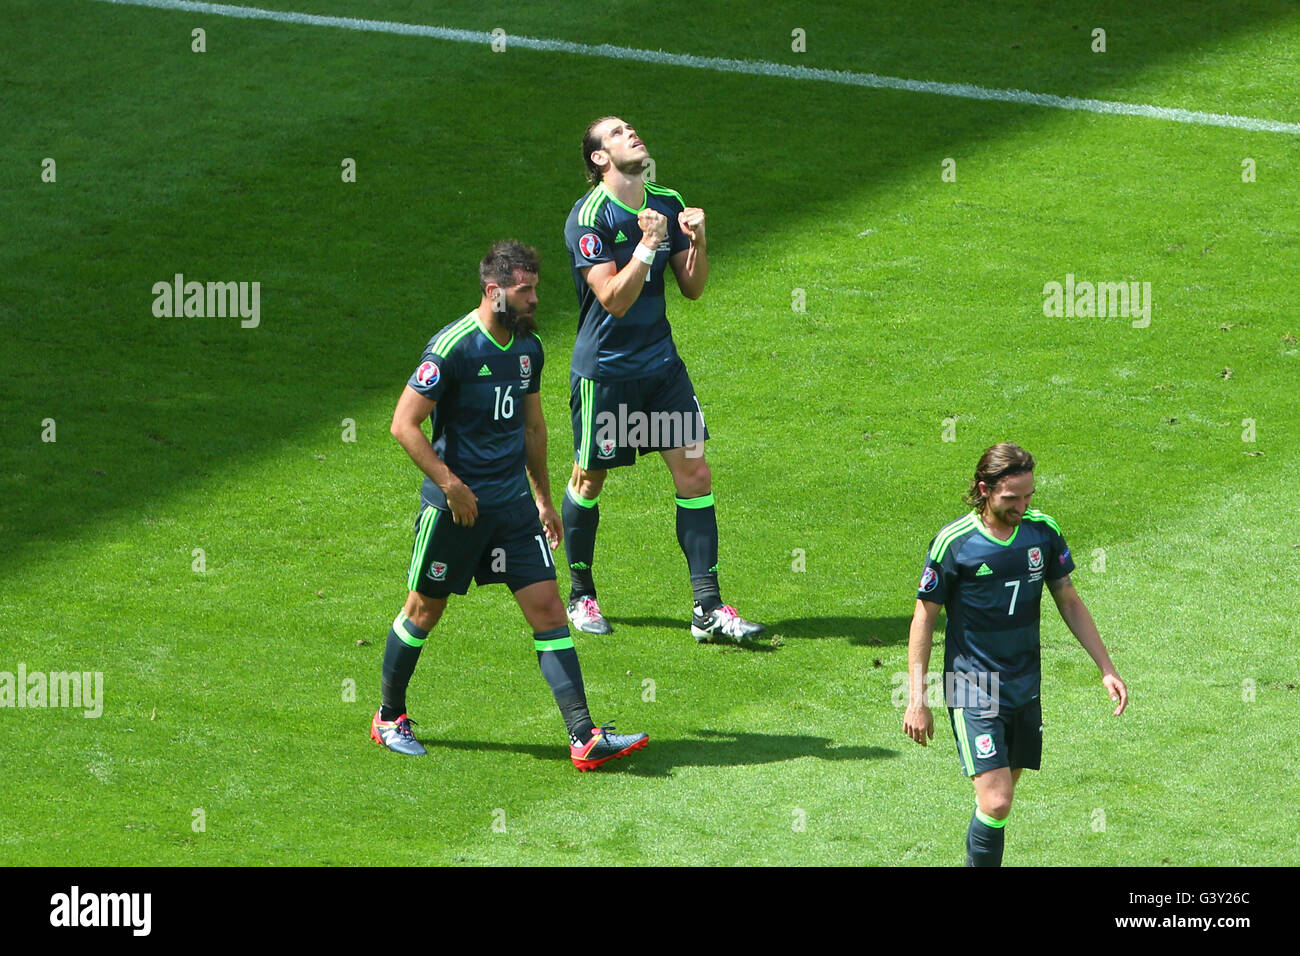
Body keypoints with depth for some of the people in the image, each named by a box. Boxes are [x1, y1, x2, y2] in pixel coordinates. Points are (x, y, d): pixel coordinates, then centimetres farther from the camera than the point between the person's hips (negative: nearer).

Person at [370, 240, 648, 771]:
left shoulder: (529, 348, 7)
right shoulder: (453, 347, -15)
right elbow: (404, 424, -15)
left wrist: (544, 497, 21)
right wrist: (449, 484, -18)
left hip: (514, 503, 6)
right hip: (456, 504, -5)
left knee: (547, 609, -4)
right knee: (425, 611, 9)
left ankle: (585, 739, -8)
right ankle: (390, 718, 30)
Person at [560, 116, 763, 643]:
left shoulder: (668, 204, 5)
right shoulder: (589, 217, -14)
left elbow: (692, 288, 8)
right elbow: (615, 300, -20)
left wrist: (697, 242, -9)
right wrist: (647, 245, -29)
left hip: (661, 362, 5)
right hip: (604, 368, -5)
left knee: (694, 473, -3)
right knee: (589, 480, 7)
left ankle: (708, 609, -1)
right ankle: (580, 596, 27)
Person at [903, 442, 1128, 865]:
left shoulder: (1042, 531, 0)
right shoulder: (954, 543, -13)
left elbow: (1069, 601, 11)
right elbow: (924, 616, -5)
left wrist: (1106, 668, 8)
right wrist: (916, 700, -7)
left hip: (1025, 686, 5)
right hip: (973, 688, -5)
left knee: (1002, 796, 11)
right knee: (995, 801, -17)